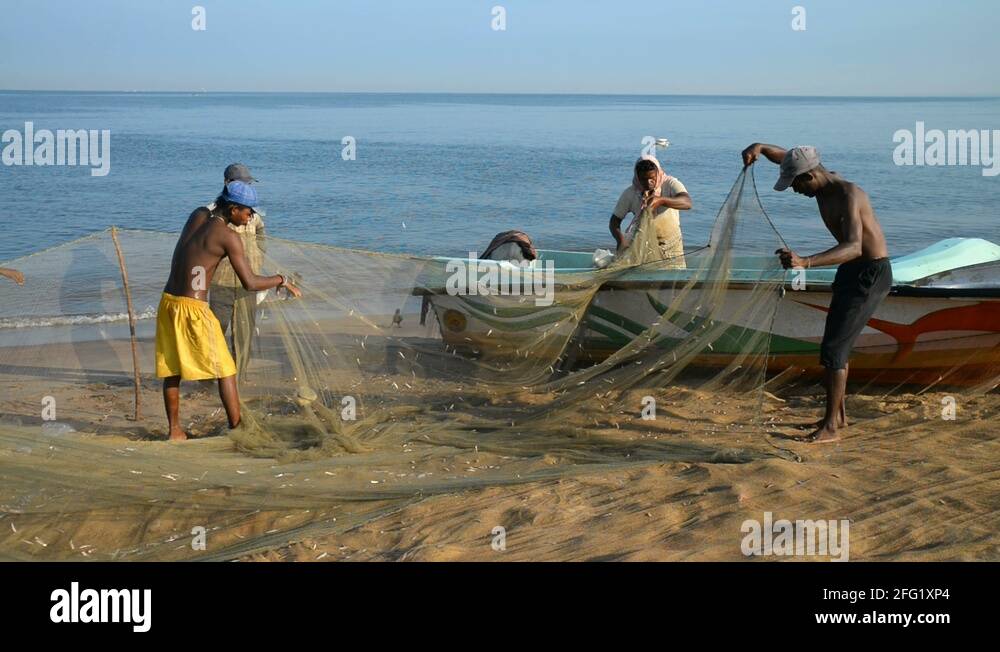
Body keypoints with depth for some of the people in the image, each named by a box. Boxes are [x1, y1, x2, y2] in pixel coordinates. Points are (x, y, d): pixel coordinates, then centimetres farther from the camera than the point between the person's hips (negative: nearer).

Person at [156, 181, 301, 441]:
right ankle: (237, 428, 7)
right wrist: (282, 280, 0)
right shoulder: (229, 237, -13)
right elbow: (250, 283, -13)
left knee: (172, 369, 16)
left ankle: (175, 430, 22)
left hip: (168, 302, 7)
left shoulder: (198, 214, 6)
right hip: (193, 309, -7)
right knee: (225, 371, 5)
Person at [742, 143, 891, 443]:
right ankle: (838, 415, 29)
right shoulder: (823, 184, 1)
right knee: (836, 343, 17)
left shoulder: (847, 195, -27)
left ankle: (831, 427, -8)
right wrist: (759, 148, -6)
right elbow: (784, 156, 17)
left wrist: (805, 262, -56)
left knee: (833, 348, -13)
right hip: (851, 270, 10)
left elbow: (853, 247, -42)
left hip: (871, 273, -10)